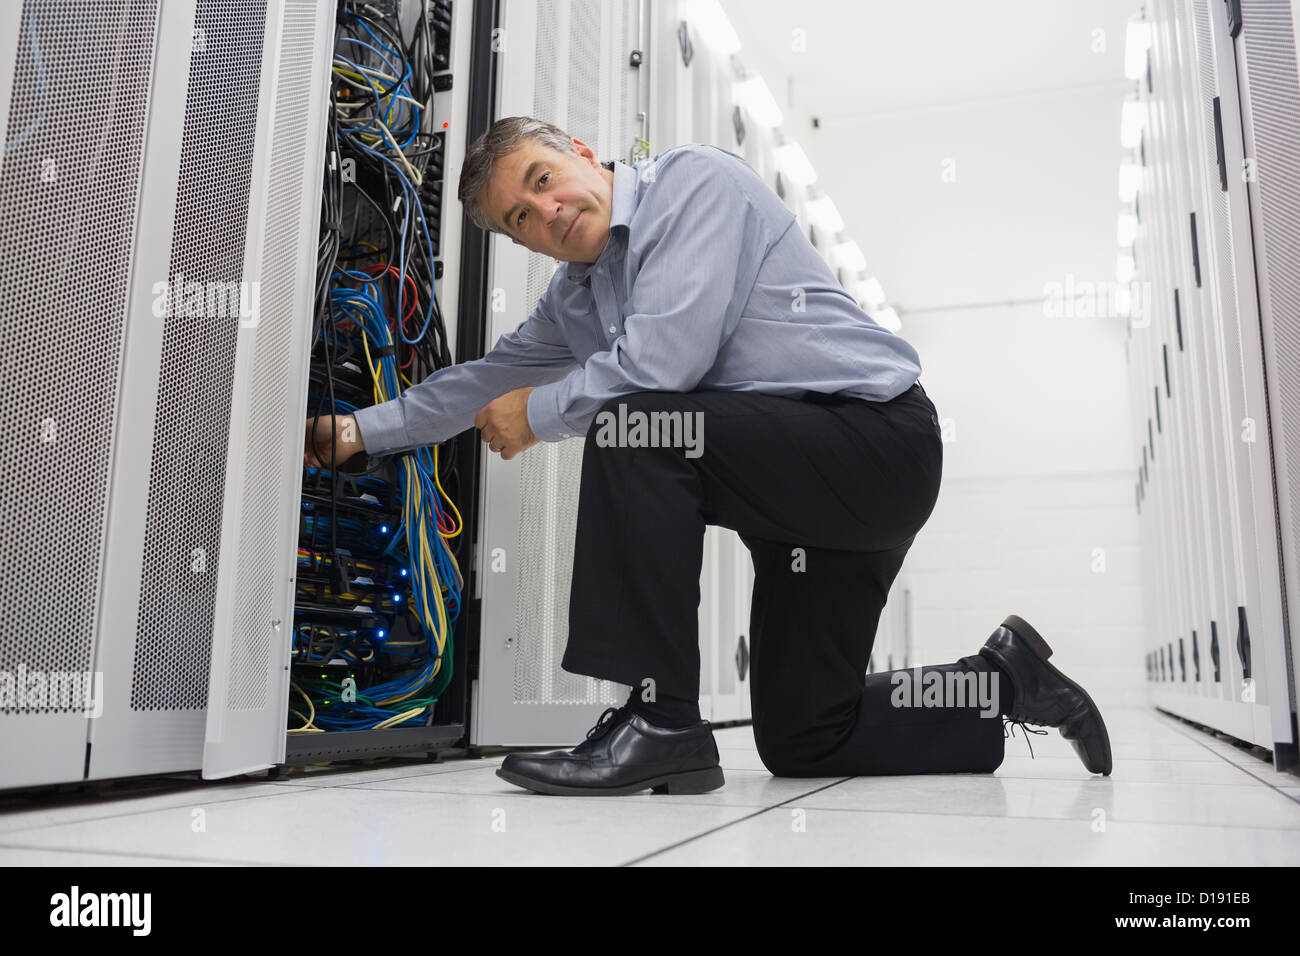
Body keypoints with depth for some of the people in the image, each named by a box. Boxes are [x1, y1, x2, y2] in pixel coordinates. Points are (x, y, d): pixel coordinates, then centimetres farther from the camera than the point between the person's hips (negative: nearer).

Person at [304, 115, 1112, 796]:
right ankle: (1008, 681, 25)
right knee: (800, 743, 9)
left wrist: (538, 415, -8)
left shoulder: (695, 180, -11)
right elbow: (485, 381, 26)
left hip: (878, 437, -9)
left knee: (628, 424, -28)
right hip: (805, 491, 9)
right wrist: (358, 431, 25)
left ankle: (659, 720, -22)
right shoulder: (574, 298, 14)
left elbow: (663, 361, -23)